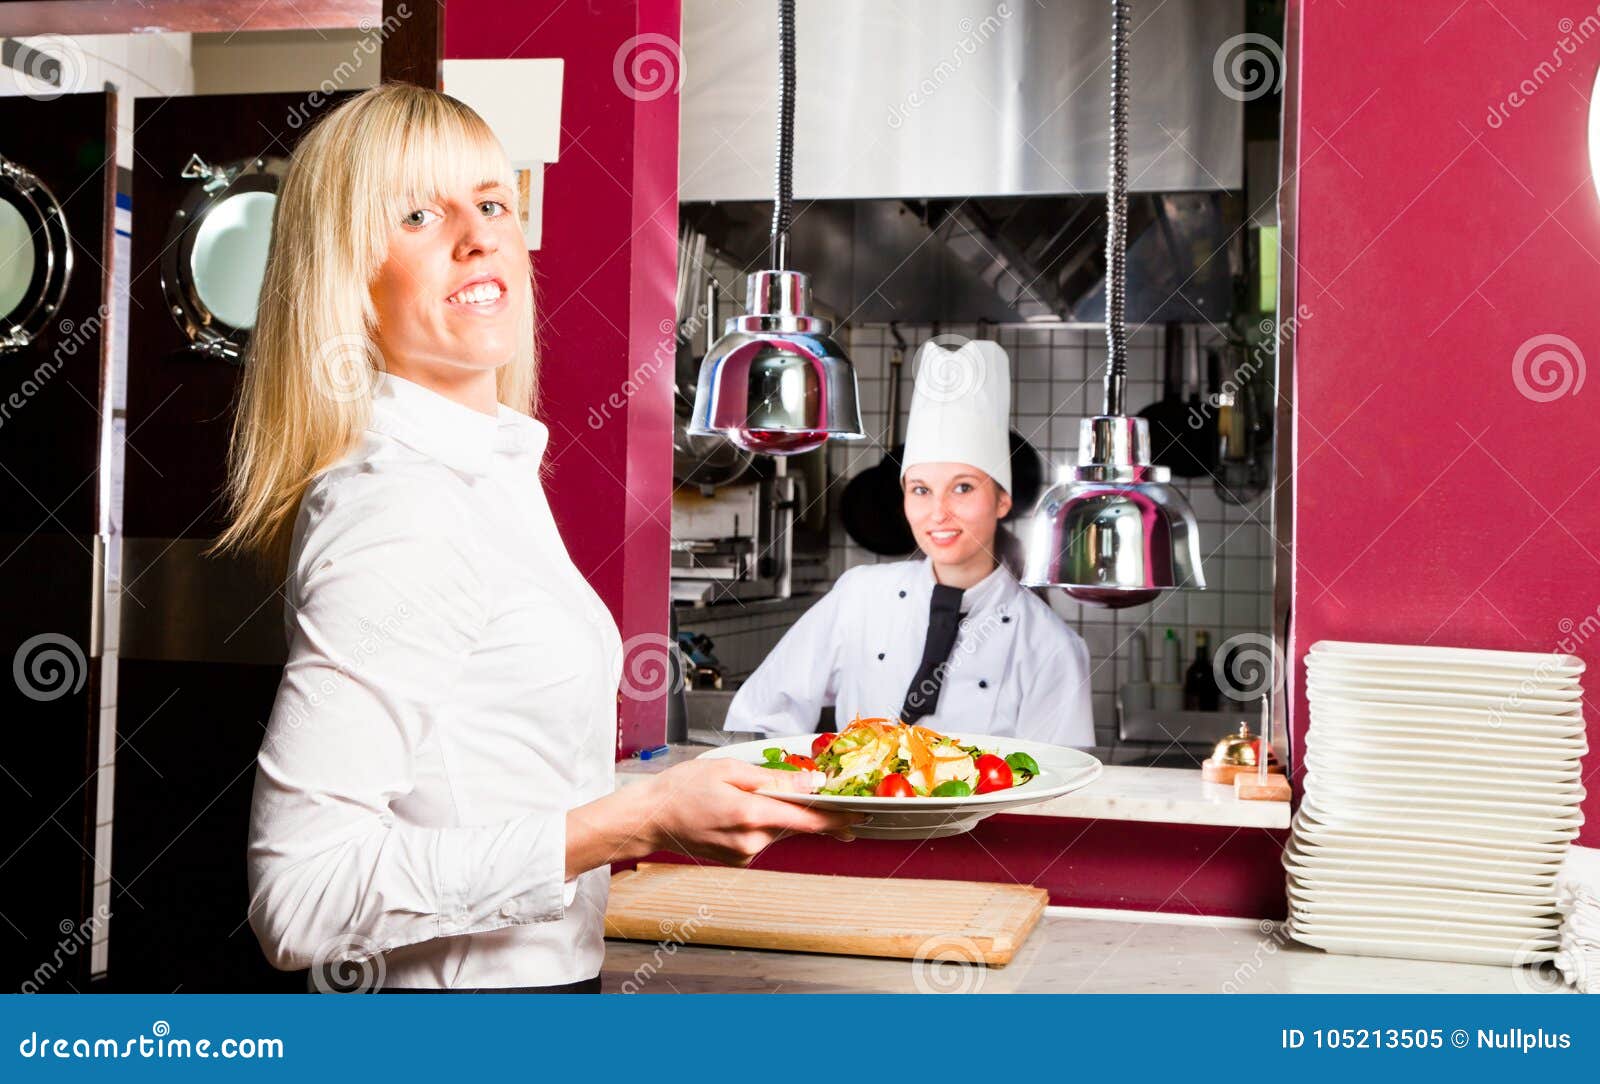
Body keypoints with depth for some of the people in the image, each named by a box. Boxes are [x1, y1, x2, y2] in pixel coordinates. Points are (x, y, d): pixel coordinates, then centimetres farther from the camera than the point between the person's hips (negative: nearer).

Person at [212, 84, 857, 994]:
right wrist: (634, 825, -26)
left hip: (545, 975, 9)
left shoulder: (489, 471, 7)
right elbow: (300, 890, -26)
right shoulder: (395, 511, -22)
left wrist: (668, 807, 10)